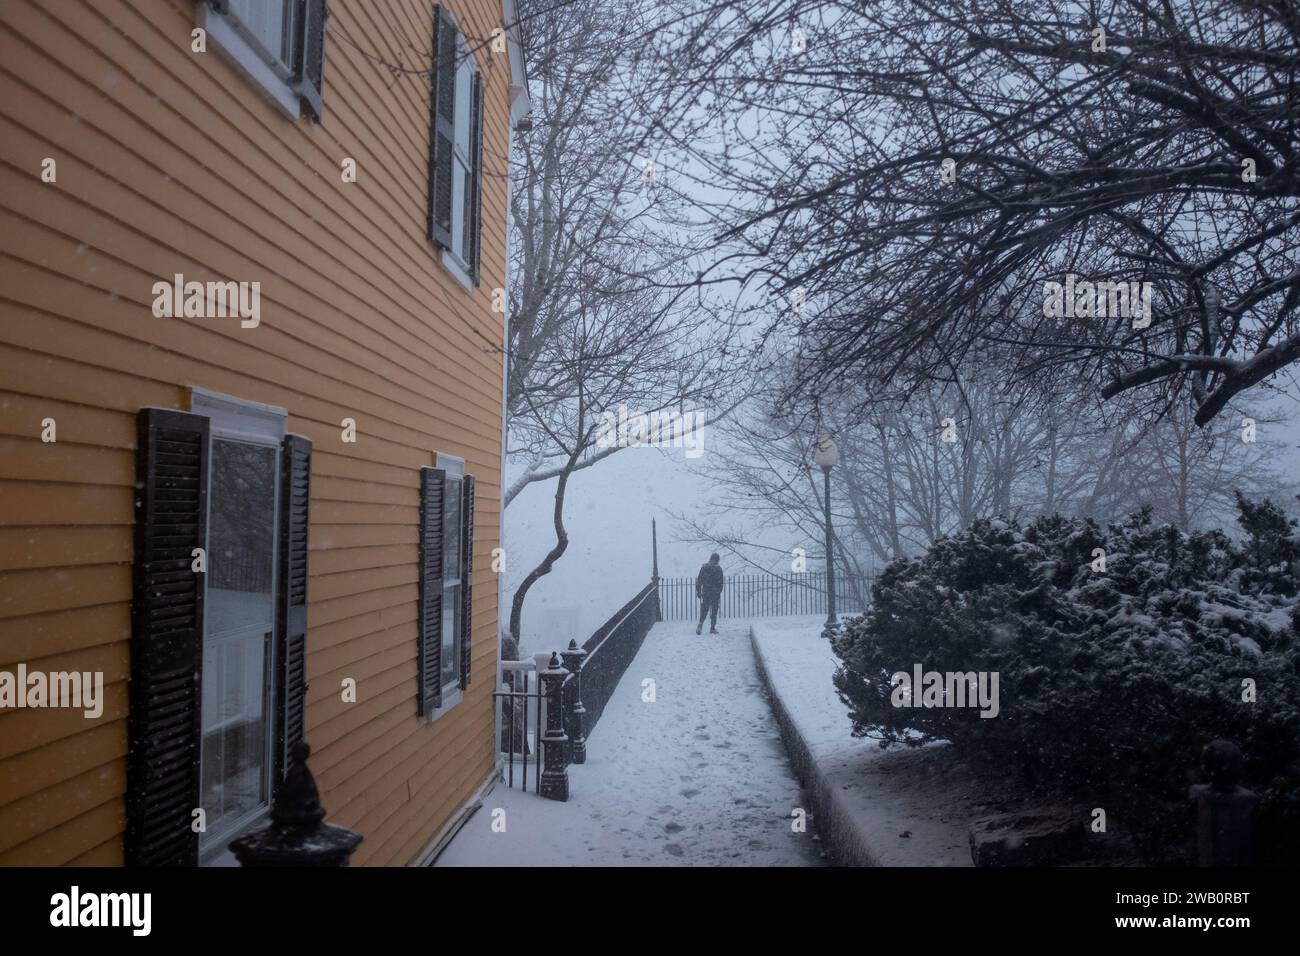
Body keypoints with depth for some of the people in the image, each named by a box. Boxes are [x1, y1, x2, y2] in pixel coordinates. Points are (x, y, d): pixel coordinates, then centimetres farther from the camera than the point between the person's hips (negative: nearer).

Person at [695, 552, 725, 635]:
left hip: (705, 592, 2)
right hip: (715, 593, -2)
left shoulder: (704, 567, 4)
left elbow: (699, 580, 4)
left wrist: (698, 591, 10)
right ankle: (712, 628, 7)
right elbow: (720, 582, -8)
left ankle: (700, 624, -12)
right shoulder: (718, 568, -6)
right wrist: (719, 592, 0)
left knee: (704, 610, 9)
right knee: (714, 611, 7)